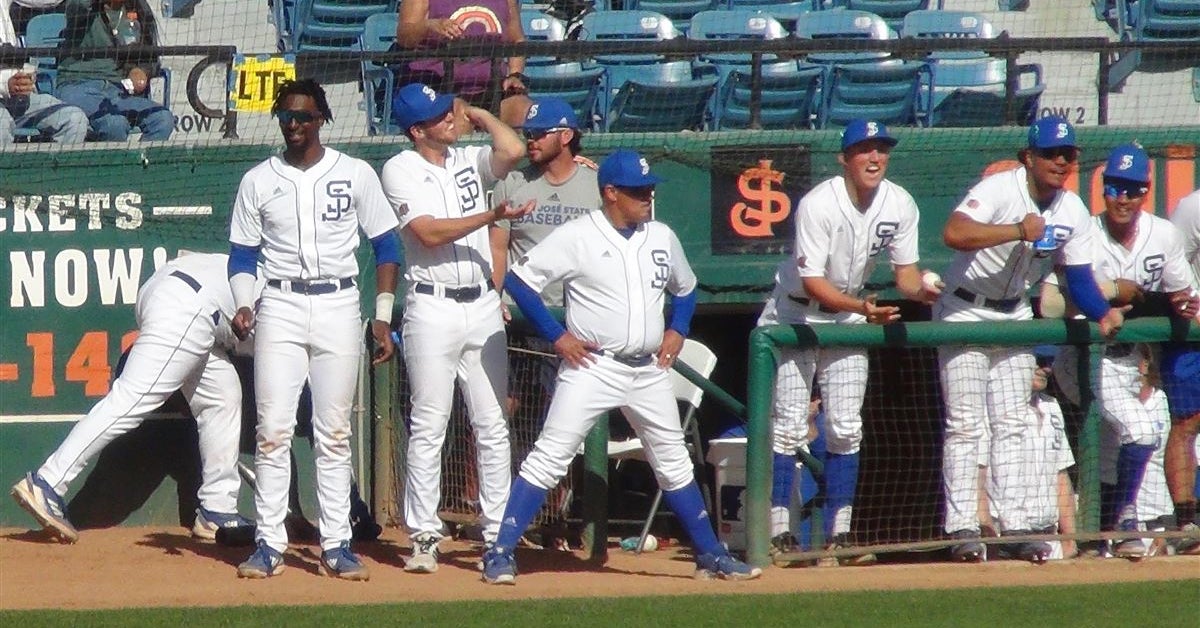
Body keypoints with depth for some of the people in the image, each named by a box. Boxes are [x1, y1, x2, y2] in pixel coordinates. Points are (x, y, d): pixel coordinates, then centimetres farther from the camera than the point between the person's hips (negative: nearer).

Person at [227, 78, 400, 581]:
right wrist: (243, 306, -9)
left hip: (339, 308, 0)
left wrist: (383, 316, -1)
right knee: (273, 429, -5)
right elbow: (242, 254, 9)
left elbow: (386, 245, 6)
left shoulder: (356, 175, 4)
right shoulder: (259, 181, 6)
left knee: (334, 434, 2)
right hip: (280, 308, 0)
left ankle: (336, 547, 4)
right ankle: (269, 545, -3)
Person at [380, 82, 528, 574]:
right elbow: (429, 233, -14)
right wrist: (492, 216, -20)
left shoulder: (469, 161, 12)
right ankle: (424, 537, 0)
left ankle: (498, 533, 7)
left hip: (483, 306, 5)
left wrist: (479, 115, 6)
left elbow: (514, 150, -8)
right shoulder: (401, 170, -3)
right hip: (433, 307, -5)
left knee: (493, 426, 4)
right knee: (428, 427, -3)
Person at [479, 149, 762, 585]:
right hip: (592, 366, -5)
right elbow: (519, 280, -10)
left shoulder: (662, 238, 8)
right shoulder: (575, 238, -9)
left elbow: (685, 289, 25)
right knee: (549, 458, -11)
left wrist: (677, 331, 8)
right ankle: (501, 553, -10)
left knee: (675, 464, 13)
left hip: (649, 371, 5)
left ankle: (710, 556, 22)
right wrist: (557, 336, -12)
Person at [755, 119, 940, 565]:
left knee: (846, 428, 4)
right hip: (795, 315, -5)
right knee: (789, 426, -8)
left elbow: (905, 272, -4)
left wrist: (921, 290, -28)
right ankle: (779, 532, -5)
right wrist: (861, 307, -43)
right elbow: (813, 282, -29)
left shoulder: (899, 205, -10)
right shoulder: (819, 205, -26)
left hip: (850, 315, 5)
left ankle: (838, 533, 10)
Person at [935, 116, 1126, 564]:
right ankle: (961, 527, -4)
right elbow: (953, 233, -40)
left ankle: (1014, 526, 8)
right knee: (965, 424, -6)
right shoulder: (999, 190, -23)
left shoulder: (1073, 212, -3)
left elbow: (1079, 277, 2)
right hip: (965, 312, -6)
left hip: (1015, 316, 6)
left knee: (1012, 425, 6)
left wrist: (1103, 312, -16)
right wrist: (1019, 231, -40)